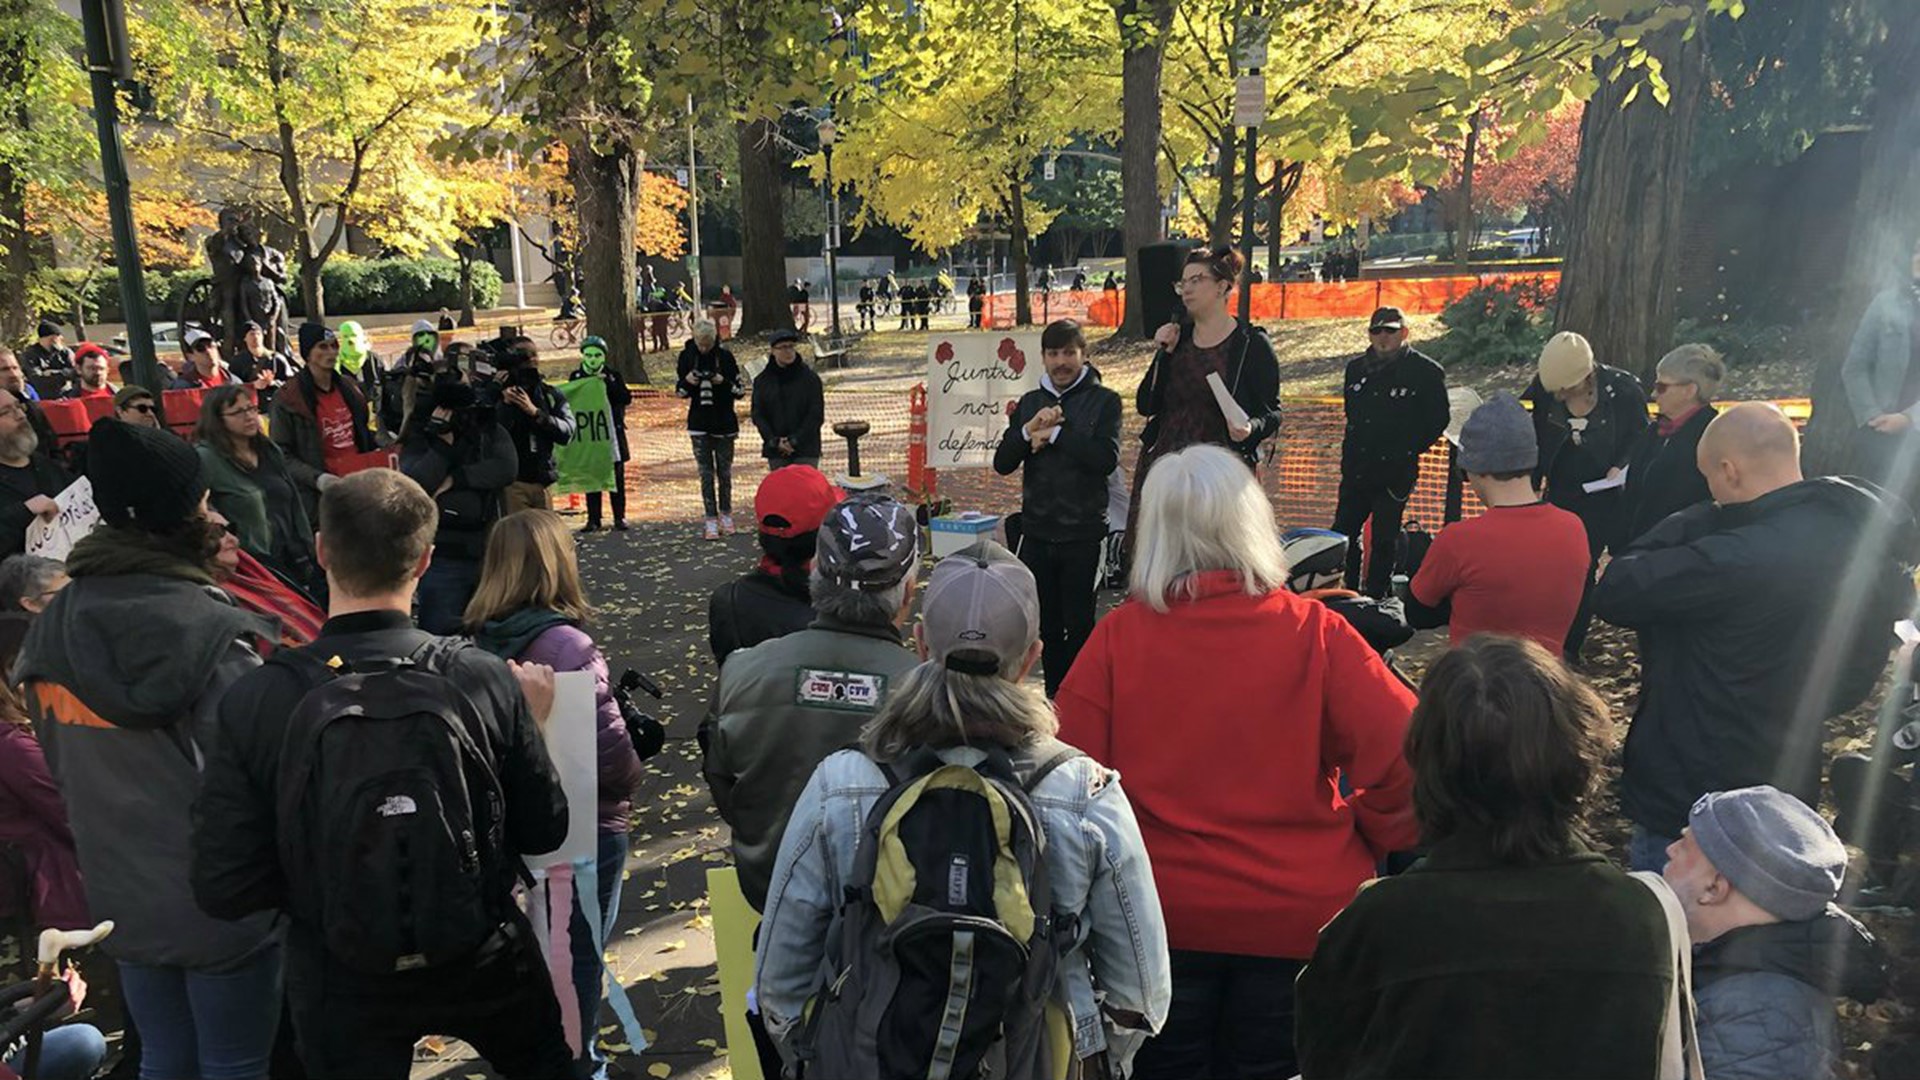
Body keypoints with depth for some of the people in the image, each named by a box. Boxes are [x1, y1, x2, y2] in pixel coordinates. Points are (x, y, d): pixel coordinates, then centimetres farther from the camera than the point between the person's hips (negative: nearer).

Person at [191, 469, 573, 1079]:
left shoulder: (255, 702, -22)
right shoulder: (486, 680, -21)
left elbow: (222, 890, -15)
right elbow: (544, 832, -9)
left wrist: (311, 878, 4)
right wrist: (532, 726, 5)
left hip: (342, 986, 0)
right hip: (481, 961, 1)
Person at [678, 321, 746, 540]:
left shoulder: (725, 356, -6)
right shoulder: (687, 356, -1)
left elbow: (741, 390, -4)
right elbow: (679, 390, 7)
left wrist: (724, 381, -22)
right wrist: (687, 381, -14)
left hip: (724, 423, -1)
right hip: (699, 424, 1)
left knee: (724, 472, 7)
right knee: (706, 473, 1)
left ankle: (726, 514, 22)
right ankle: (711, 519, 3)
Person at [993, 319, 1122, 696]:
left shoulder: (1104, 400, -2)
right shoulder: (1029, 402, 11)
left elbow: (1106, 458, -18)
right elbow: (1002, 463, 3)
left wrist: (1055, 433, -13)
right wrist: (1028, 431, -14)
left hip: (1083, 533, -4)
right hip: (1037, 531, 4)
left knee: (1079, 625, 1)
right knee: (1047, 625, 12)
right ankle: (1054, 695, 24)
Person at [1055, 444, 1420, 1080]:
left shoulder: (1117, 636, -12)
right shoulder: (1316, 634, -12)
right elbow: (1405, 755, -15)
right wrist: (1372, 838, 3)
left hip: (1160, 915, 0)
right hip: (1298, 916, 1)